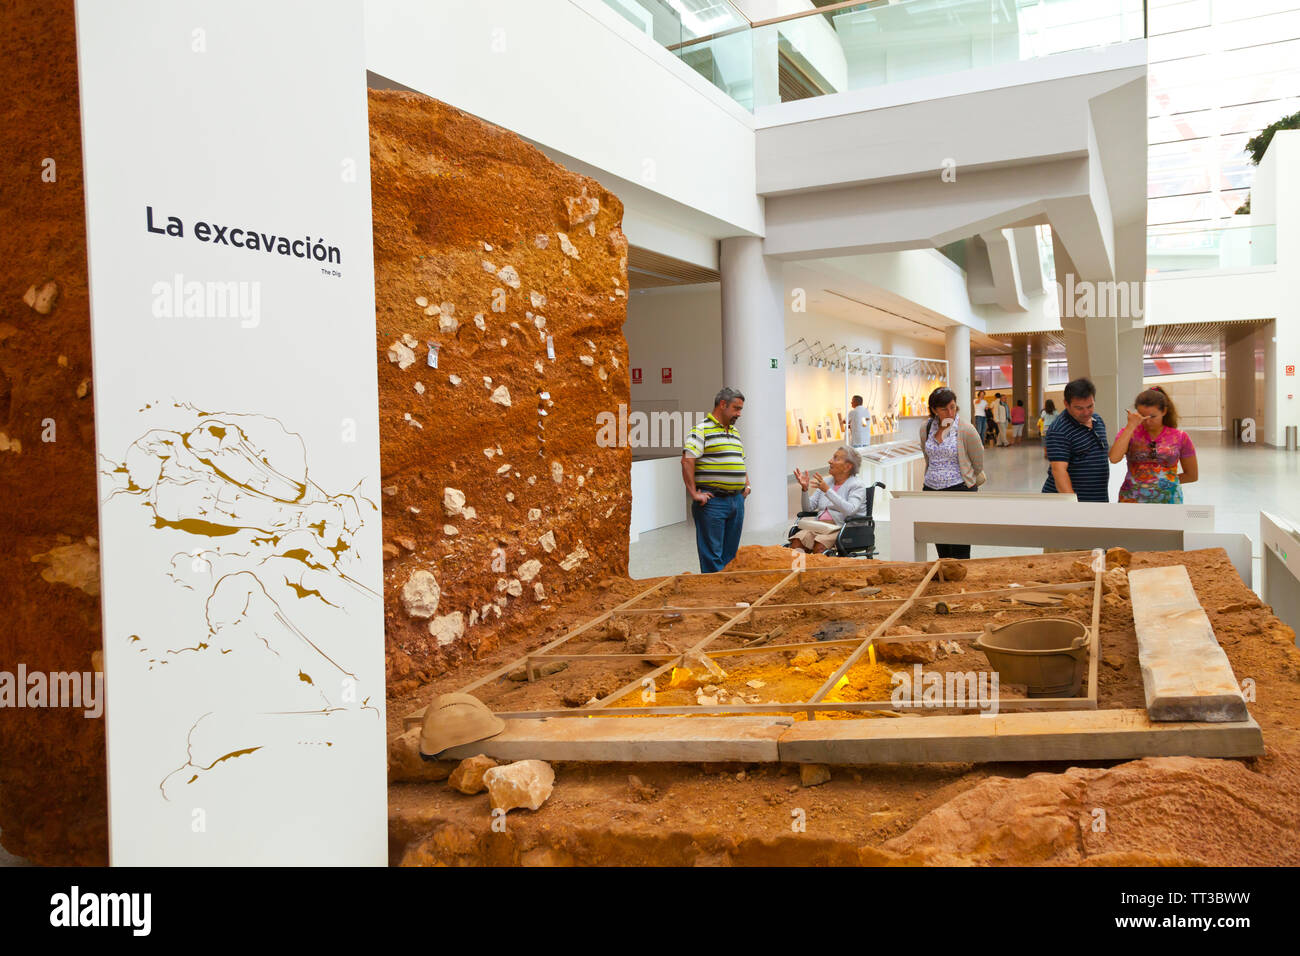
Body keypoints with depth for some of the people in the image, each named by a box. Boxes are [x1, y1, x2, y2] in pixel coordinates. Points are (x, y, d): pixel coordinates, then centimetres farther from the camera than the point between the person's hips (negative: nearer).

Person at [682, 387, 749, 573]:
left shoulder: (735, 432, 19)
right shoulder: (702, 430, -8)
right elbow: (687, 460, -16)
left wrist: (746, 485, 17)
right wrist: (694, 493, -18)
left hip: (737, 500, 8)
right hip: (712, 501, -8)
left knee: (731, 553, 12)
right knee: (712, 554, -4)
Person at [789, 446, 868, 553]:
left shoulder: (857, 485, 0)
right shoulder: (826, 482, 19)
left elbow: (849, 510, -20)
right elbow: (807, 508, 14)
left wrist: (827, 490, -25)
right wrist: (805, 488, -3)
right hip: (819, 526, 5)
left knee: (819, 546, -36)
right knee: (796, 541, -26)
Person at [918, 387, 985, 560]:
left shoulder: (965, 430, -7)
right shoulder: (926, 428, 7)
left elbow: (978, 463, 4)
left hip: (959, 490, -5)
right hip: (931, 491, 5)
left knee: (959, 553, -7)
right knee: (942, 551, 8)